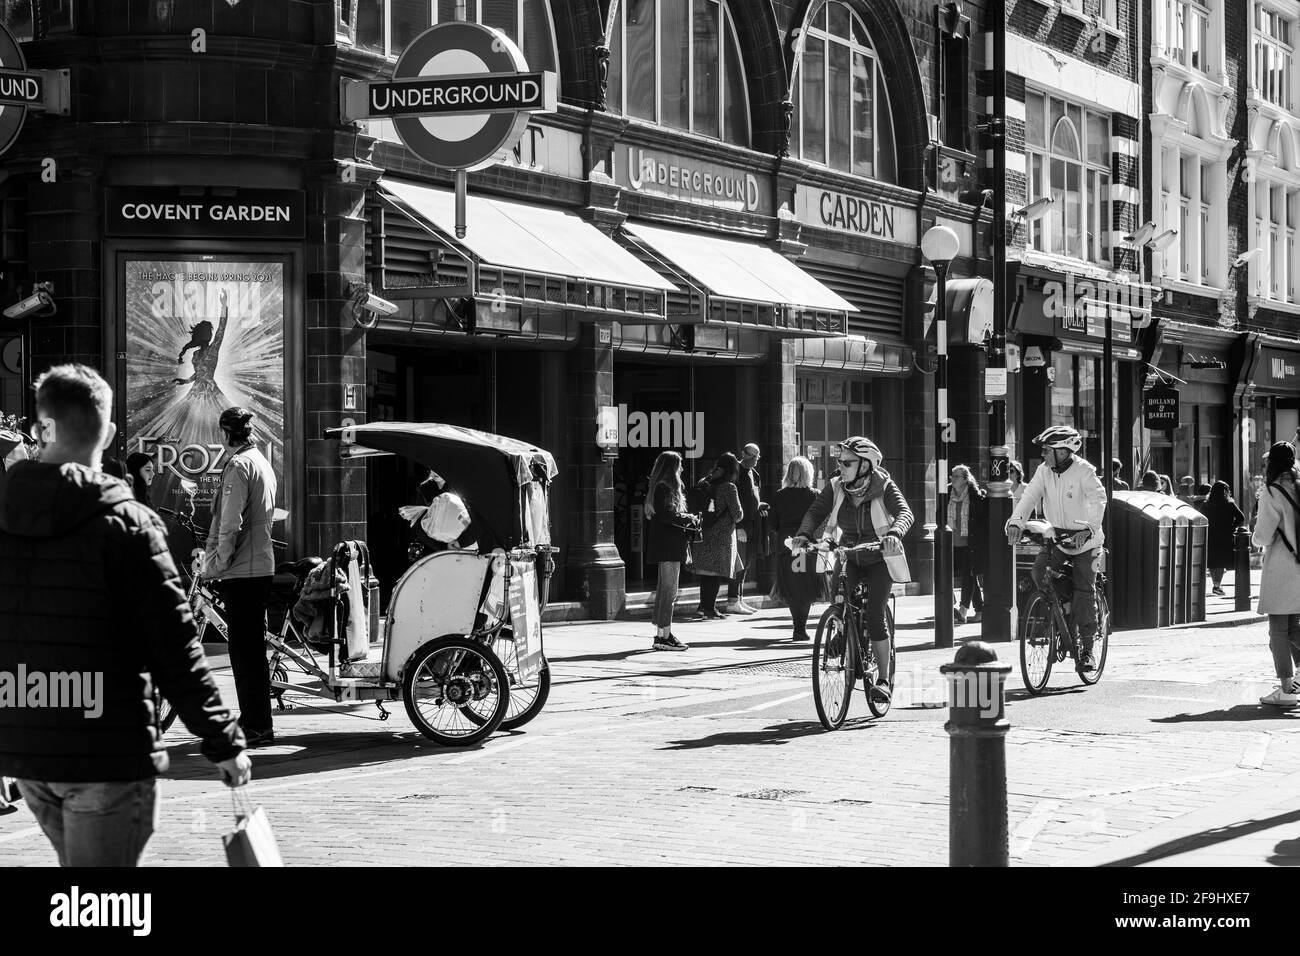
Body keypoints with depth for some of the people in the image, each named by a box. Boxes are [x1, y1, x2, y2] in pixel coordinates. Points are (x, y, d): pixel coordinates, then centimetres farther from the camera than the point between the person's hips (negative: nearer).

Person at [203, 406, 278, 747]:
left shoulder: (238, 466, -13)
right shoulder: (262, 462, 17)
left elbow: (231, 525, -19)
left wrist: (216, 564, -12)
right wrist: (215, 556, 23)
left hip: (241, 570, -10)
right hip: (261, 566, 10)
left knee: (245, 651, -7)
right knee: (252, 649, 15)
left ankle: (257, 727, -7)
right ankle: (252, 720, 22)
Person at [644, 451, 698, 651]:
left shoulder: (664, 488, 19)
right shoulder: (664, 488, -13)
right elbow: (666, 515, -21)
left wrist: (690, 519, 5)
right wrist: (690, 519, -10)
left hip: (668, 546, 11)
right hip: (668, 545, -11)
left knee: (663, 589, 12)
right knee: (670, 589, -11)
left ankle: (660, 635, 16)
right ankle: (664, 636, -12)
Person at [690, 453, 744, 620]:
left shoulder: (707, 484, 7)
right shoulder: (728, 487, -12)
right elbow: (738, 515, -11)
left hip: (706, 532, 6)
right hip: (722, 535, -6)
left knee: (706, 573, 10)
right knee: (717, 573, -2)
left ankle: (705, 606, 12)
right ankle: (708, 608, -4)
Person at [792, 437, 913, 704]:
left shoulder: (884, 487, -16)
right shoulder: (836, 487, -7)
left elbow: (904, 513, -30)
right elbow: (816, 511, -14)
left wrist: (894, 534, -51)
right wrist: (803, 534, -35)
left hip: (879, 559, -3)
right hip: (849, 558, 3)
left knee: (875, 614, -16)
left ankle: (884, 679, -7)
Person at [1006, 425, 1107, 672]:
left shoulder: (1084, 471, -16)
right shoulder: (1044, 471, -1)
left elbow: (1098, 499, -28)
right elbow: (1030, 496, -11)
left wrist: (1088, 528, -43)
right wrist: (1016, 521, -29)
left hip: (1084, 540, -5)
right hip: (1057, 537, 5)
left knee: (1084, 591, -8)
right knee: (1039, 570, -17)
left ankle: (1087, 649, 0)